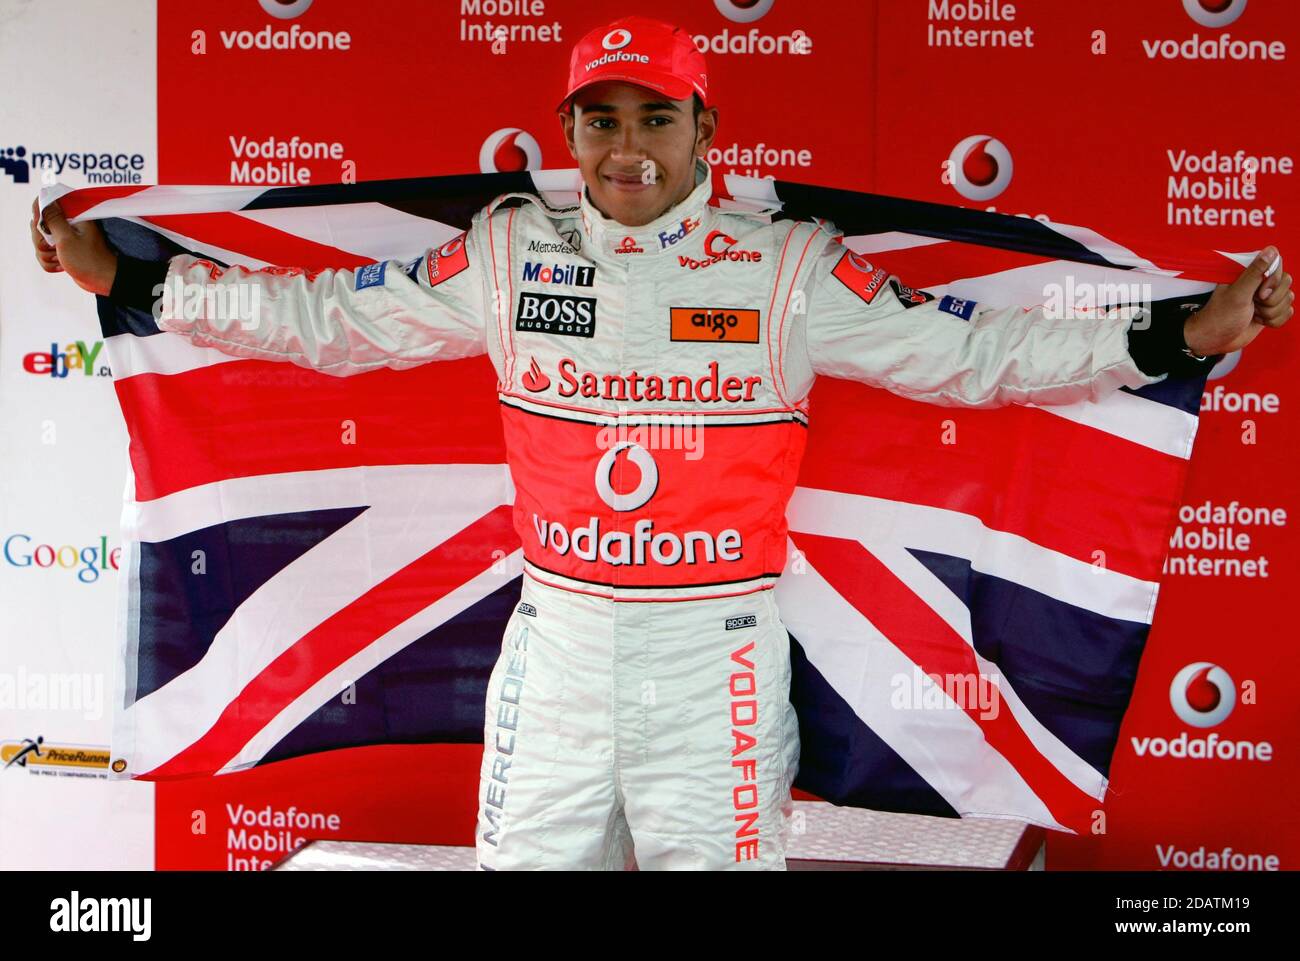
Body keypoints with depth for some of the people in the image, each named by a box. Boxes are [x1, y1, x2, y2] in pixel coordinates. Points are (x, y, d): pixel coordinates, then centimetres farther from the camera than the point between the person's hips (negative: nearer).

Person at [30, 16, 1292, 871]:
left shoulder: (791, 268, -5)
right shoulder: (510, 253, 1)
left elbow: (963, 351, -6)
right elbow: (331, 317, 6)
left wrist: (1181, 337, -15)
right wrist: (125, 281, 3)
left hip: (716, 648, -2)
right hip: (557, 638, 2)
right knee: (523, 852, 12)